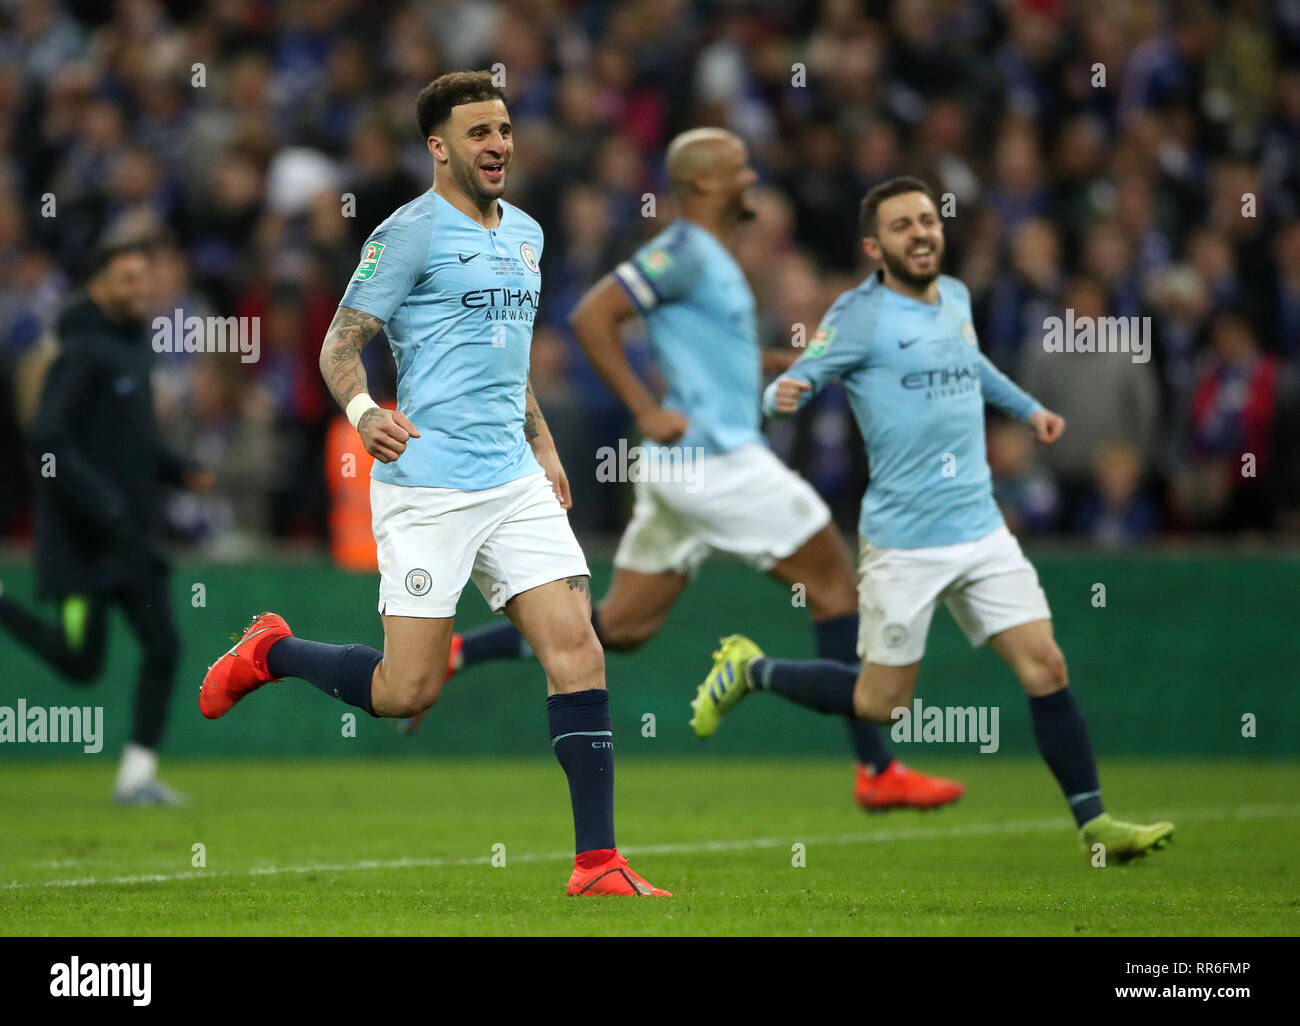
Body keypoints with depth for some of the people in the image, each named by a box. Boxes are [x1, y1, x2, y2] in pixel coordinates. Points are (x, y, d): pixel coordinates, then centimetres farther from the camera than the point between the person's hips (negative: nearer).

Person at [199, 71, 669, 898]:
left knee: (576, 645, -7)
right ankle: (270, 653, 23)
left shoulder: (525, 233, 17)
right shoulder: (412, 232, -7)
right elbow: (341, 342, -8)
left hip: (514, 480, 7)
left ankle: (598, 861, -7)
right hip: (427, 483, -7)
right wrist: (362, 410, -28)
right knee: (408, 691, -6)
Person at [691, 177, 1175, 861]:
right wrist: (782, 395, -33)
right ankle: (751, 669, 25)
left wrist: (1026, 407, 33)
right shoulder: (860, 315, -10)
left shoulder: (955, 298, 10)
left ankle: (1093, 825, 0)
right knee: (880, 705, 2)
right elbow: (795, 384, -11)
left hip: (982, 528, 6)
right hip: (905, 541, -6)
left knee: (1046, 668, -5)